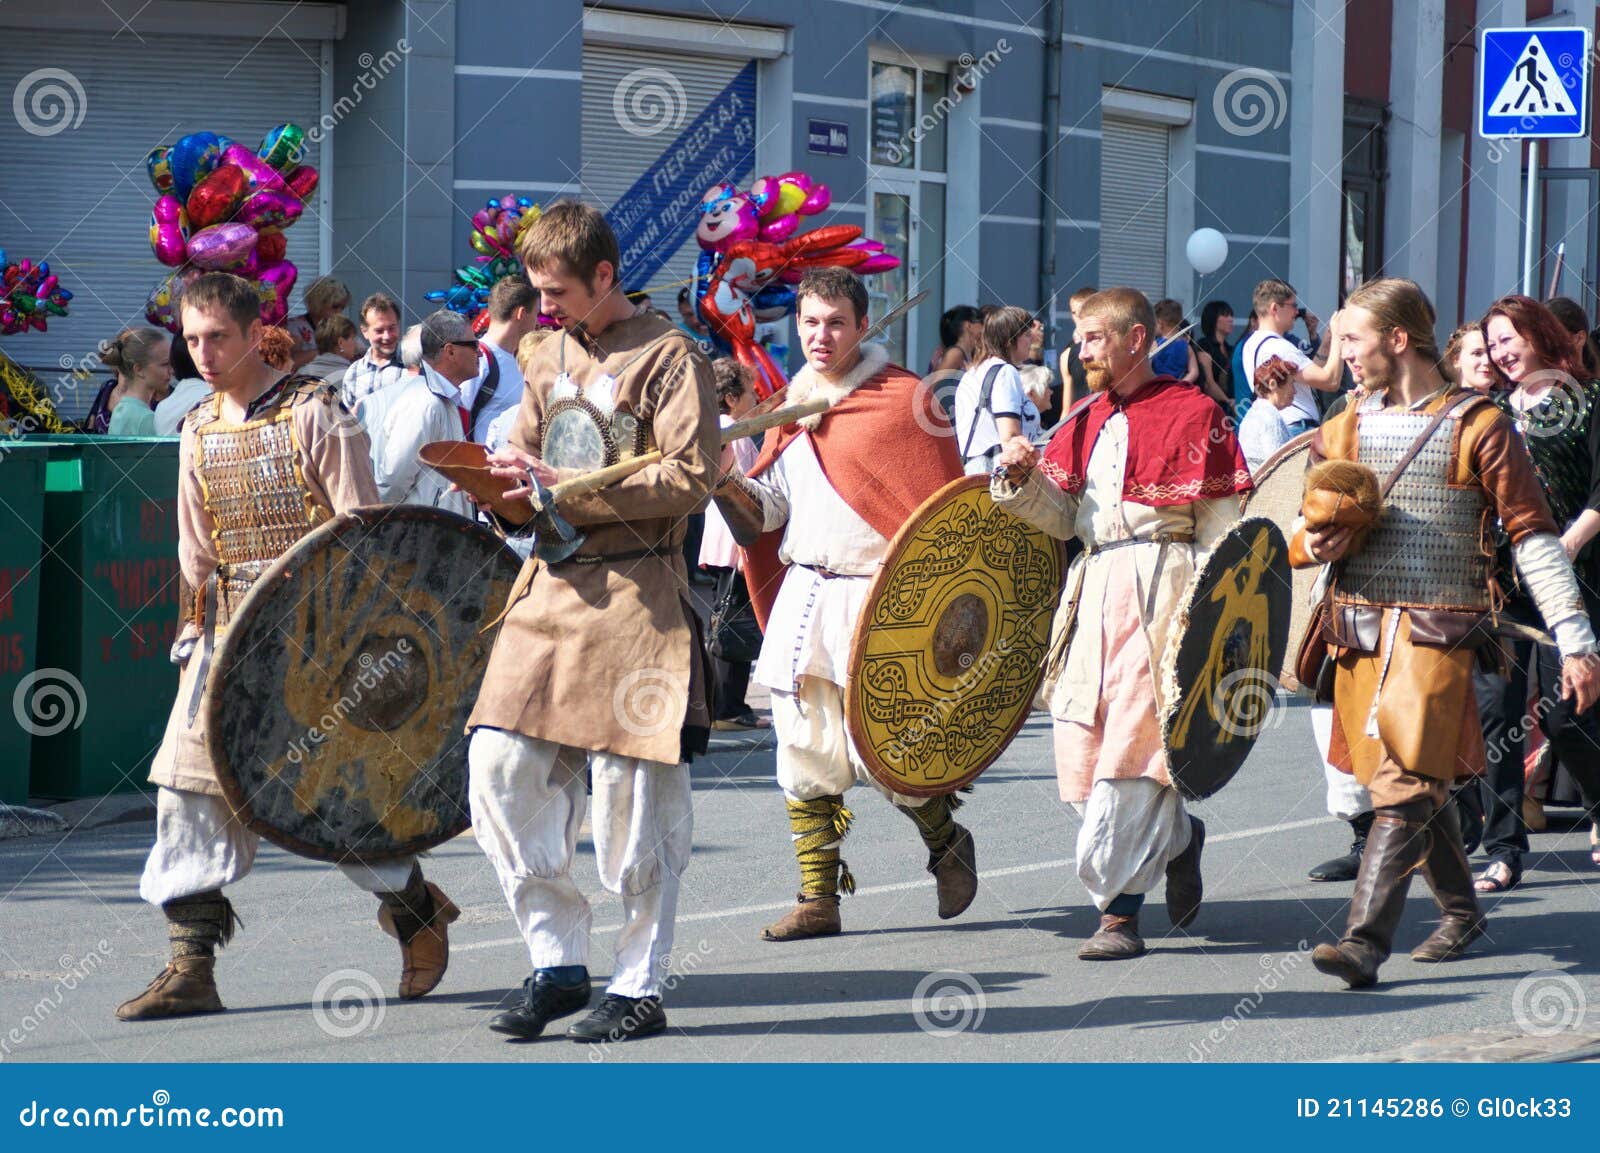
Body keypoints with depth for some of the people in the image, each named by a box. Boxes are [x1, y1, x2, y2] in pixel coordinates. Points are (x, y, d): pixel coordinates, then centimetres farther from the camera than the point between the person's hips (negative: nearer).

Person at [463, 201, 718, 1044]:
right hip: (550, 589, 7)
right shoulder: (548, 359, 17)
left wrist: (568, 490, -18)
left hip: (634, 599, -7)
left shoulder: (667, 358, -5)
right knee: (499, 772, -2)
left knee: (631, 798, -4)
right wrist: (507, 479, -2)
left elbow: (691, 476, -14)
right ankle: (558, 961, 10)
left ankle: (640, 989, 8)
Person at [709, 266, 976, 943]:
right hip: (802, 595, 6)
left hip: (878, 598, -6)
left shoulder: (904, 400, -5)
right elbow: (766, 512, 13)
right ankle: (819, 900, 10)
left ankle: (947, 842, 18)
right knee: (803, 747, 3)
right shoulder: (791, 410, 14)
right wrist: (724, 479, -7)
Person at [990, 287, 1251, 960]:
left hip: (1161, 591, -7)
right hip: (1094, 589, 7)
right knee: (1079, 752, 2)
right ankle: (1176, 836, 25)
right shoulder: (1085, 423, 17)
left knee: (1129, 751, -10)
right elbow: (1064, 519, 14)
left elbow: (1220, 527, -4)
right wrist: (1023, 478, -4)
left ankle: (1120, 912, -4)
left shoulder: (1192, 413, -2)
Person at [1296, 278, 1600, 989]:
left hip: (1439, 630, -6)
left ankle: (1365, 941, -21)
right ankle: (1461, 911, 28)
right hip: (1360, 628, 6)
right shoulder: (1344, 430, 14)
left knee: (1404, 783, -14)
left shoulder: (1476, 426, -2)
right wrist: (1311, 546, -5)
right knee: (1417, 781, 11)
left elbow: (1531, 535, -2)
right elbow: (1308, 533, 21)